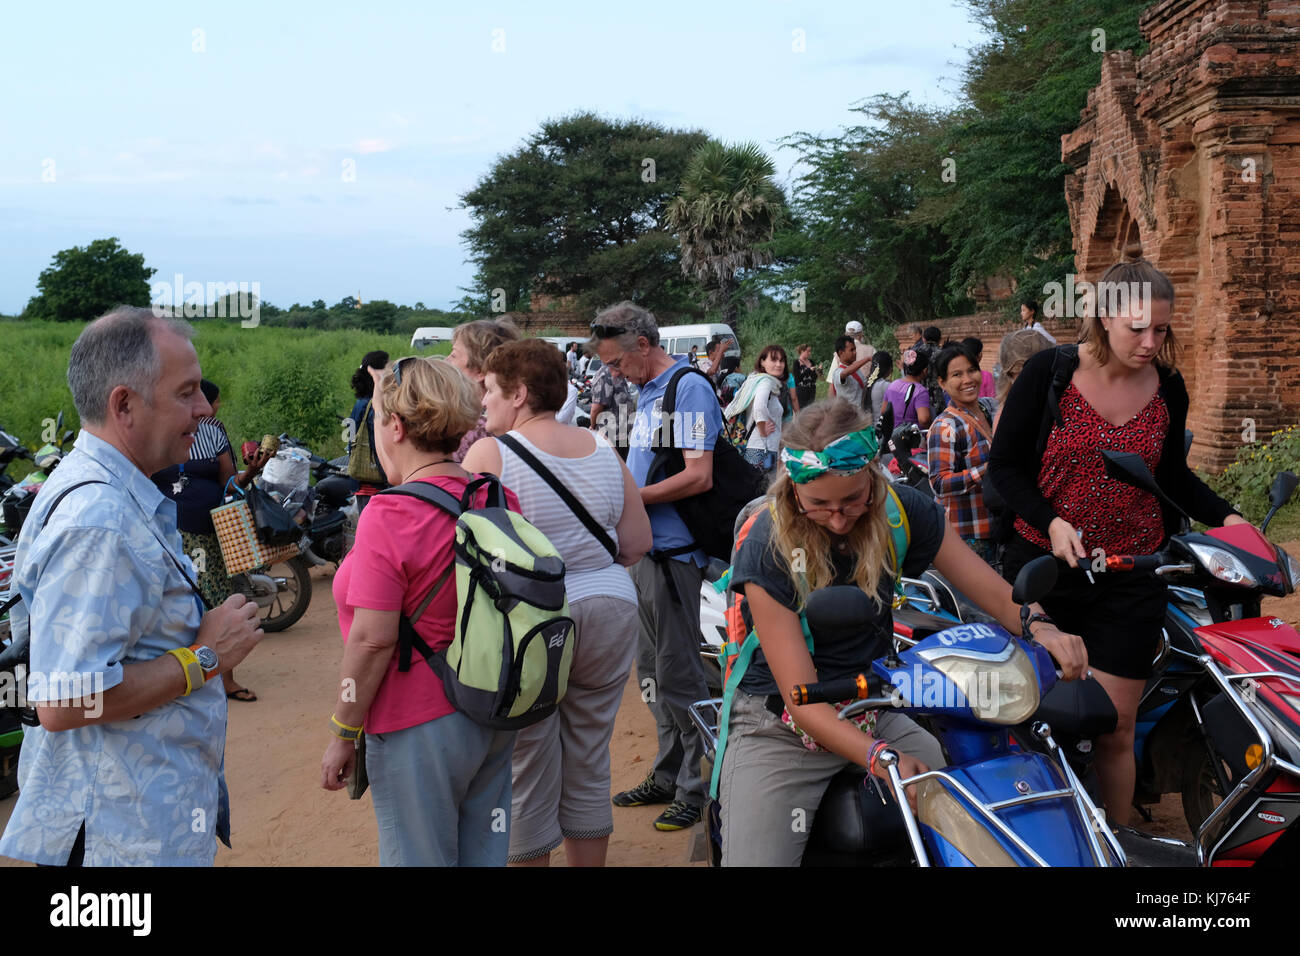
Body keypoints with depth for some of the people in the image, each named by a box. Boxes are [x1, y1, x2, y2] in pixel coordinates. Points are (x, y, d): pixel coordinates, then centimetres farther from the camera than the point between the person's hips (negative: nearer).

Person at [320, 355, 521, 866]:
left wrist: (343, 735, -9)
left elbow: (373, 641, -20)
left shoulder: (390, 515, -20)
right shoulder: (500, 500, 2)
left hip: (422, 727, -7)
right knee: (486, 855, 19)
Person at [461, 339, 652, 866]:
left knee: (527, 770, 8)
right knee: (589, 764, 18)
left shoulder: (489, 455, -11)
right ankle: (589, 861, 30)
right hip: (609, 611, 5)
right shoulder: (604, 451, 3)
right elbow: (637, 544, 5)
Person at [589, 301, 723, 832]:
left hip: (672, 553, -9)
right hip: (640, 549, 10)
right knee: (653, 671, 16)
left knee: (679, 672, -2)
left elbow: (698, 477, -21)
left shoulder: (690, 388, -13)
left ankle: (698, 789, 11)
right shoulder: (648, 391, 15)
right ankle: (668, 775, 29)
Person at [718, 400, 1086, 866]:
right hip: (781, 725, -3)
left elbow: (996, 592, -2)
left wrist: (1038, 627, -26)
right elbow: (800, 695, -22)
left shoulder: (901, 510, -6)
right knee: (755, 860, -22)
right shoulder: (767, 546, -18)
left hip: (875, 712, 4)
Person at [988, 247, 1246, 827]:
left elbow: (1173, 475, 18)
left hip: (1132, 578, 2)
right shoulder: (1050, 372, -7)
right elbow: (1004, 464, -5)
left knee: (1115, 728, 3)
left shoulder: (1168, 388, 4)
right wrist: (1051, 523, -18)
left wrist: (1225, 517, 3)